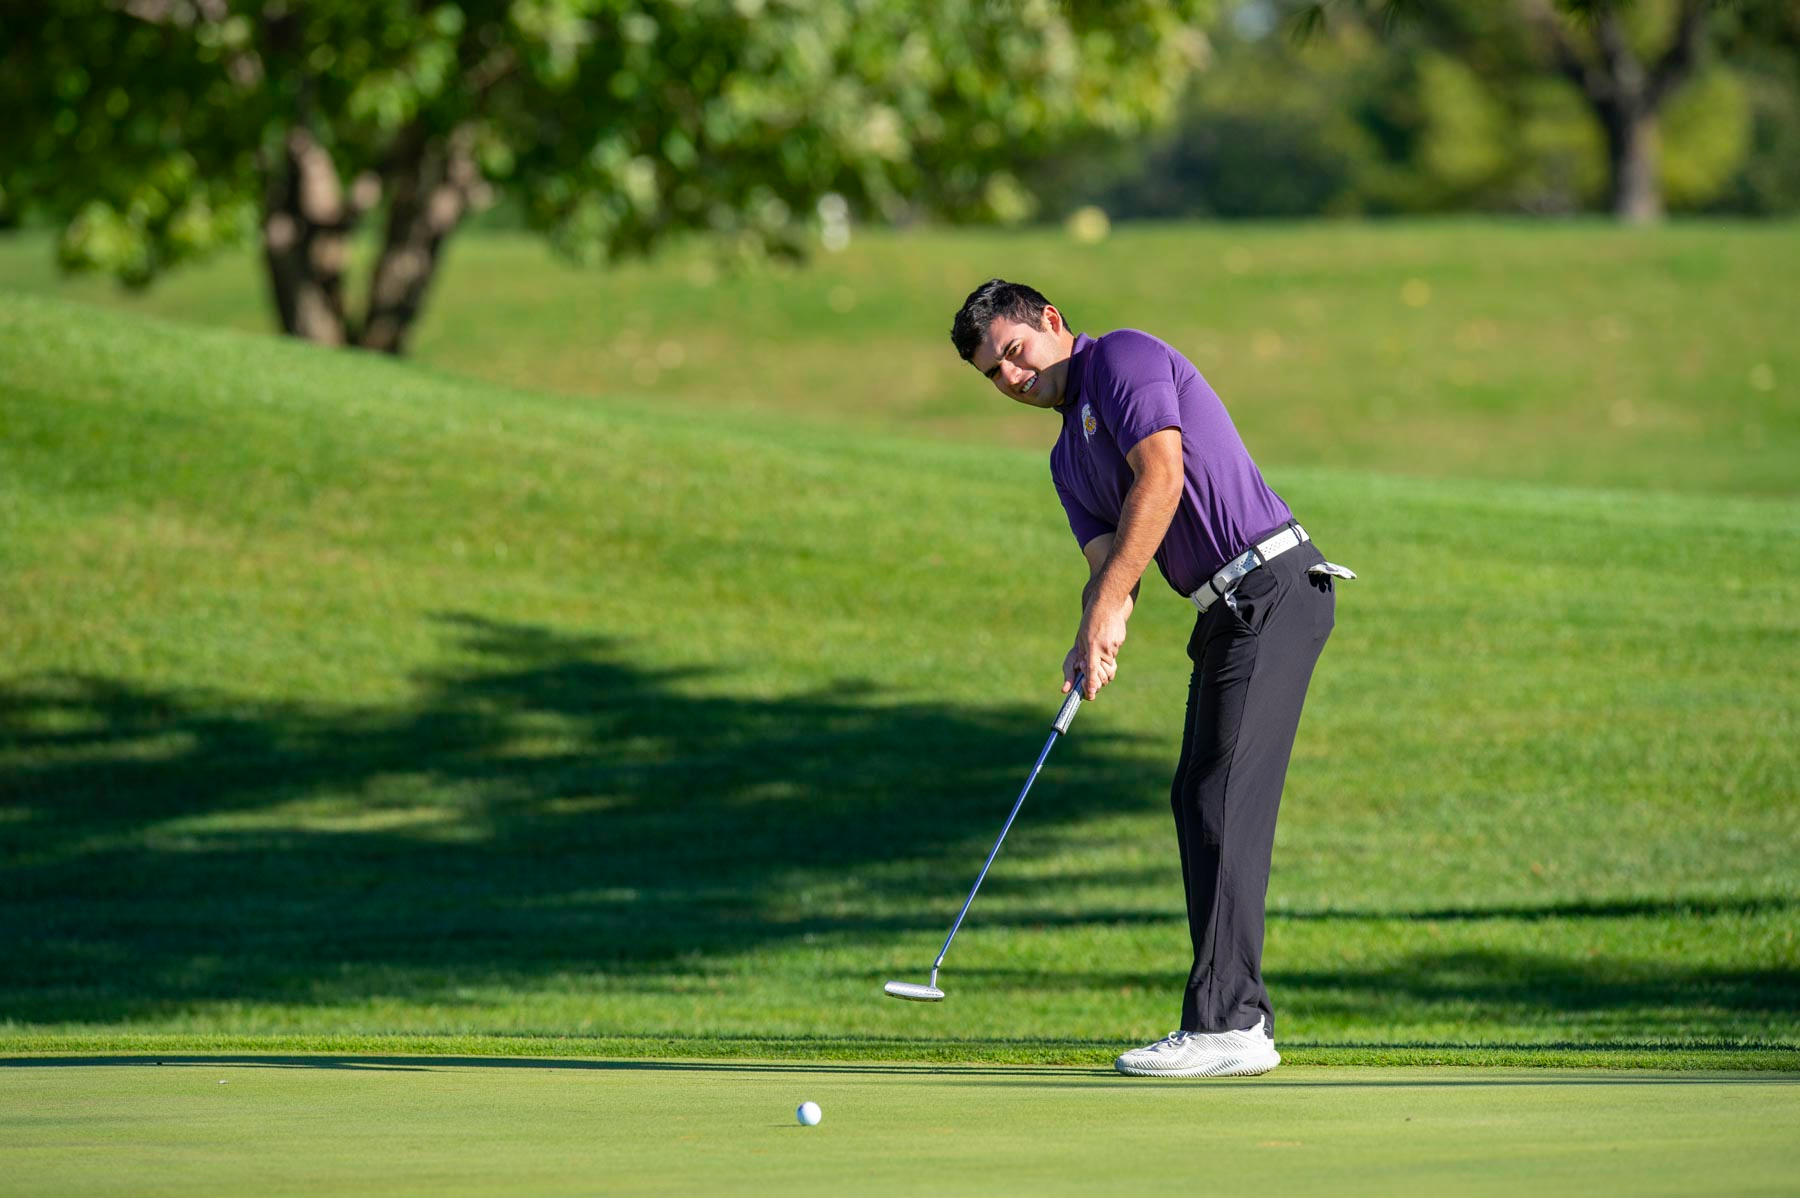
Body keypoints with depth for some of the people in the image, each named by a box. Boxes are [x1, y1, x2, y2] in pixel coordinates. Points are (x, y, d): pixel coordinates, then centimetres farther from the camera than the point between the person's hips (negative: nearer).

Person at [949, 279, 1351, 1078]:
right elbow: (1107, 561, 10)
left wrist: (1107, 607, -19)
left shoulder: (1123, 357, -4)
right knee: (1199, 800, 10)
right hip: (1229, 613, 10)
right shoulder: (1069, 457, 22)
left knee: (1225, 803, -13)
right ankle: (1237, 1017, 11)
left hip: (1271, 586, -10)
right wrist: (1094, 640, -13)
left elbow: (1161, 476, -17)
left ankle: (1224, 1025, -14)